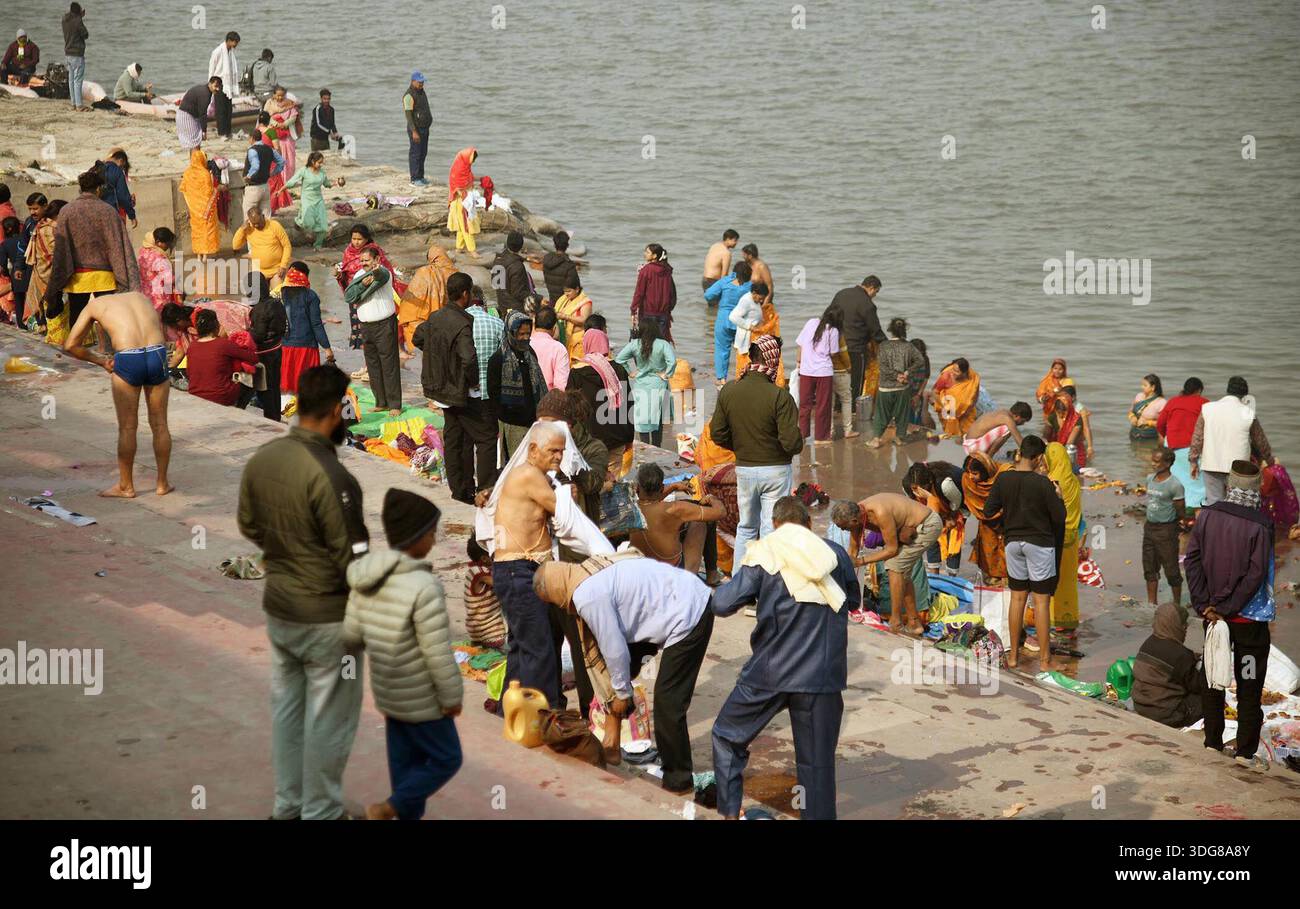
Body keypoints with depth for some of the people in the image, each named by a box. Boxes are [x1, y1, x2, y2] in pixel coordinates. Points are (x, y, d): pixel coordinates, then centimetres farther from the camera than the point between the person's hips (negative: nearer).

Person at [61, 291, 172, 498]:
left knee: (127, 427, 11)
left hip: (128, 361, -3)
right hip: (158, 355, 3)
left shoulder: (95, 304, 20)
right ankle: (162, 483, 25)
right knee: (159, 424, 15)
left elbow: (71, 345, 17)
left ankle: (126, 486, 21)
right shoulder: (141, 297, 28)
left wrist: (100, 360, 24)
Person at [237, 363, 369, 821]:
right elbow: (352, 556, -21)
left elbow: (248, 526, 10)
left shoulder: (260, 458, -3)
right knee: (328, 718, 7)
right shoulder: (329, 474, -26)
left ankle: (287, 804, 31)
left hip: (278, 606, 7)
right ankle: (321, 813, 18)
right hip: (326, 616, -7)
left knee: (286, 706, 19)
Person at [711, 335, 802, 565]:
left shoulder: (728, 391, -6)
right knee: (771, 529, 3)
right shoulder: (779, 397, -20)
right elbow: (792, 443, -21)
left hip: (743, 469, 4)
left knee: (746, 527, 18)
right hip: (776, 469, -4)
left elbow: (718, 434, 0)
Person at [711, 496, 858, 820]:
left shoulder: (764, 554, -2)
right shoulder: (835, 554, 6)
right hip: (822, 675, 2)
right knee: (817, 762, 7)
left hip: (770, 672, -1)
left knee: (727, 736, 19)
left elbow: (721, 604, -8)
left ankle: (729, 813, 15)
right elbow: (854, 601, 23)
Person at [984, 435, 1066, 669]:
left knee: (1017, 598, 13)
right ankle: (1045, 659, 3)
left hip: (1013, 542, 4)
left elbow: (989, 509, 1)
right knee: (1041, 600, 0)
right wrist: (1058, 498, 7)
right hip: (1040, 544, -4)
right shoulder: (1042, 483, -16)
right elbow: (1059, 516, -12)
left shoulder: (1003, 479, -5)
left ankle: (1013, 655, 17)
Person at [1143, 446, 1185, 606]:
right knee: (1149, 567, 13)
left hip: (1166, 529, -7)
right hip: (1149, 527, 7)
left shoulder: (1174, 485, -18)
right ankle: (1151, 602, 24)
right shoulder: (1150, 479, 4)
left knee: (1171, 569, 2)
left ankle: (1177, 603, 15)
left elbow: (1181, 511, -12)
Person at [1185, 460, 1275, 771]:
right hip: (1249, 617, -4)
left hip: (1213, 614, 4)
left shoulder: (1208, 515, -5)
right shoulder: (1260, 524, -17)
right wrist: (1226, 607, -12)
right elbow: (1256, 574, -18)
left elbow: (1192, 559, -5)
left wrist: (1203, 604, -5)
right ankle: (1245, 751, 8)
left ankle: (1212, 742, 22)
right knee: (1249, 685, 6)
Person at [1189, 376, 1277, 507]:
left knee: (1212, 502, 9)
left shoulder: (1207, 409, -1)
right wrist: (1270, 460, 23)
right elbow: (1261, 442, 7)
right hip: (1237, 468, -1)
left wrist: (1193, 461, 11)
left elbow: (1197, 438, 1)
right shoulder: (1247, 414, -5)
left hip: (1211, 466, 1)